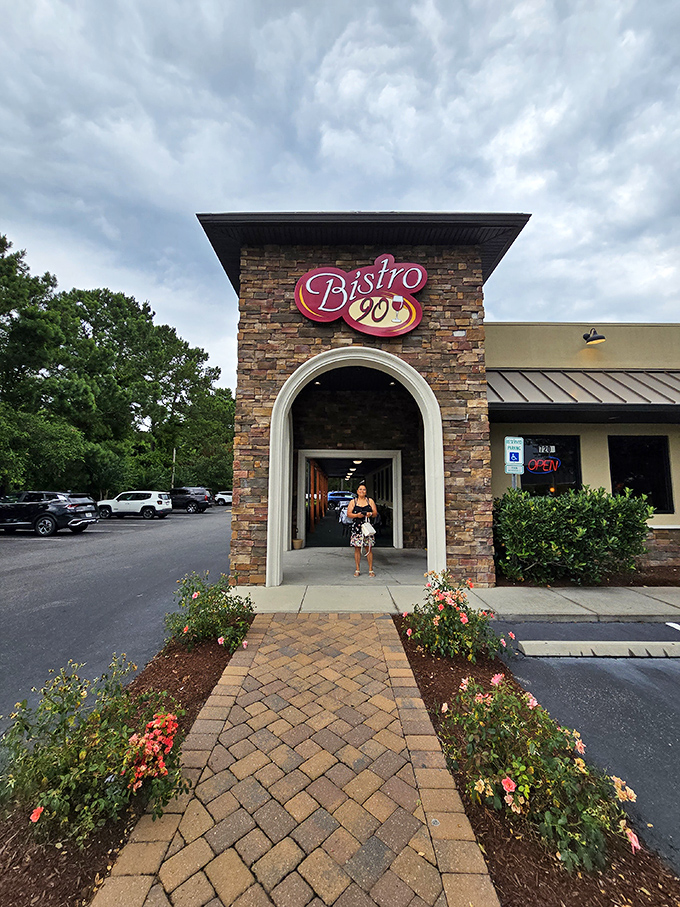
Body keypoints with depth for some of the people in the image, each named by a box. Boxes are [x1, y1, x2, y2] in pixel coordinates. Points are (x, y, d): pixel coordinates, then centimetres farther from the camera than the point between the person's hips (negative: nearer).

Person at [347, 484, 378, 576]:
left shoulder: (370, 501, 11)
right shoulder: (353, 502, 10)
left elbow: (375, 513, 9)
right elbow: (348, 514, 4)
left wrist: (371, 514, -13)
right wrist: (357, 515, -14)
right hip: (356, 527, 0)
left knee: (369, 548, -1)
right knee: (357, 548, 2)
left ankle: (370, 570, 7)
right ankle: (357, 570, 12)